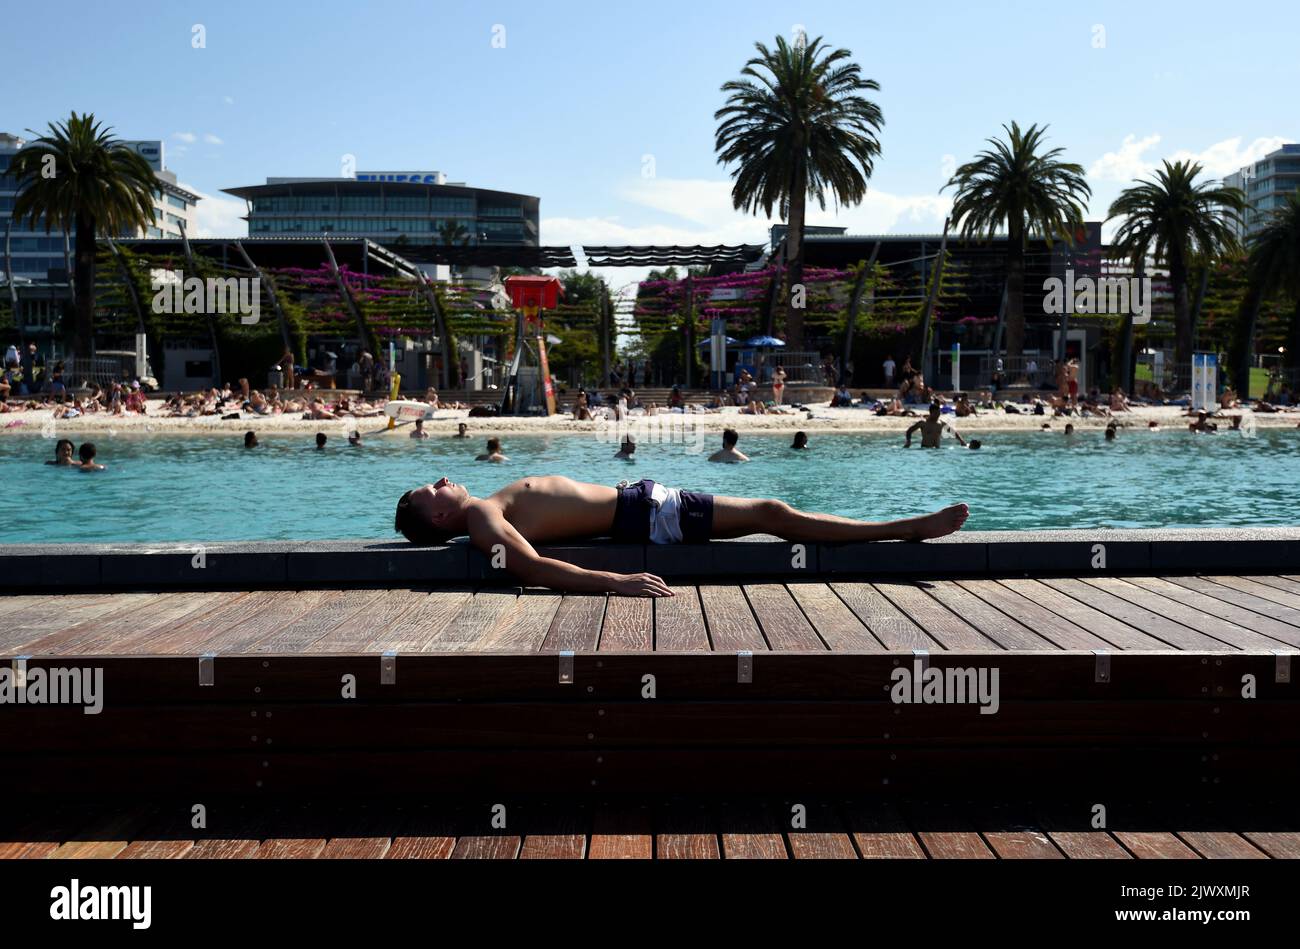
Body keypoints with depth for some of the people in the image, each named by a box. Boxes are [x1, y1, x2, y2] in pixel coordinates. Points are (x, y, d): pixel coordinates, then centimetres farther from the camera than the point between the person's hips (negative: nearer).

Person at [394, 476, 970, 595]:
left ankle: (908, 527, 13)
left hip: (636, 498, 8)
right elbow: (532, 568, -27)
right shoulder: (482, 520, -11)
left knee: (770, 511, 7)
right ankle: (911, 528, -1)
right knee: (771, 513, -10)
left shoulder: (494, 506, 16)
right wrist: (613, 581, -38)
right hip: (640, 517, -8)